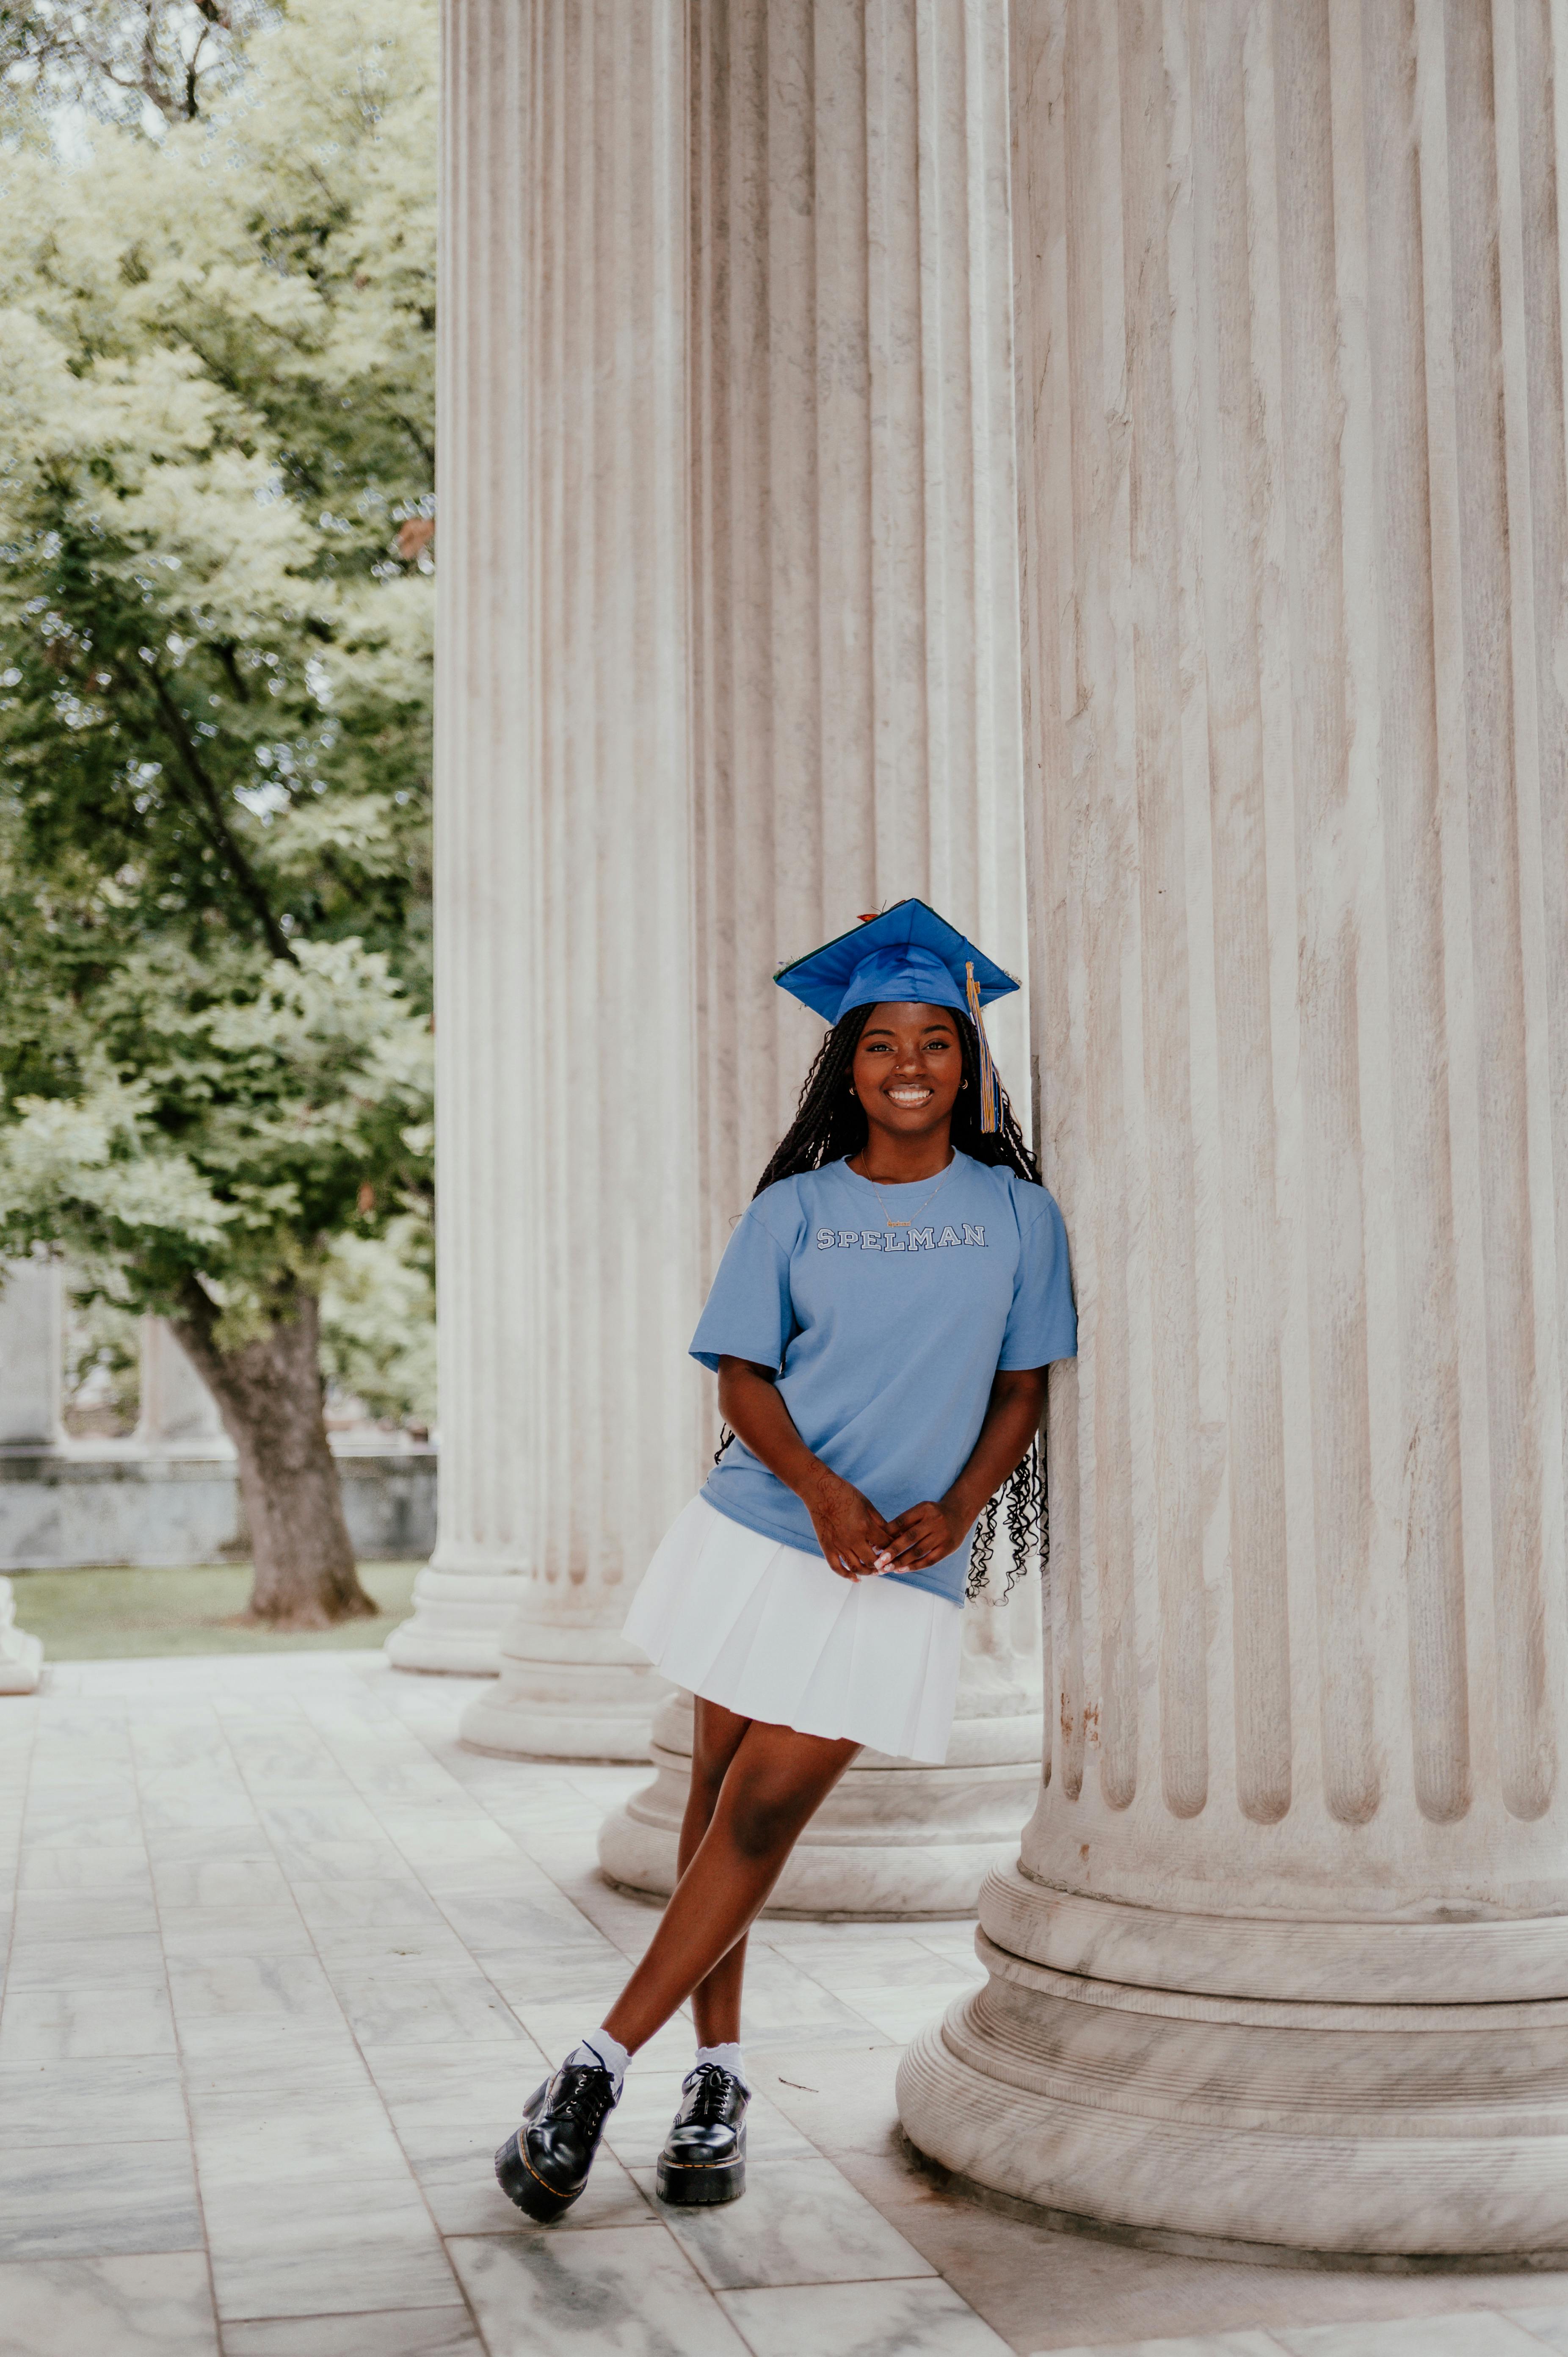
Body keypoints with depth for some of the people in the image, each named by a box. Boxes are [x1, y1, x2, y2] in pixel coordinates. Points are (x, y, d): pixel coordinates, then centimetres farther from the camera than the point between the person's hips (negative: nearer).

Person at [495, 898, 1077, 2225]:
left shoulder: (1017, 1215, 5)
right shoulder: (793, 1209, 4)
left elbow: (1024, 1386, 7)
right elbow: (742, 1374, 1)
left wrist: (954, 1507, -10)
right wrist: (821, 1487, -16)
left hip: (903, 1570, -1)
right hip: (764, 1532, 1)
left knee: (764, 1815, -7)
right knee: (724, 1803, 6)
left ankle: (602, 2068, 1)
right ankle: (718, 2078, 21)